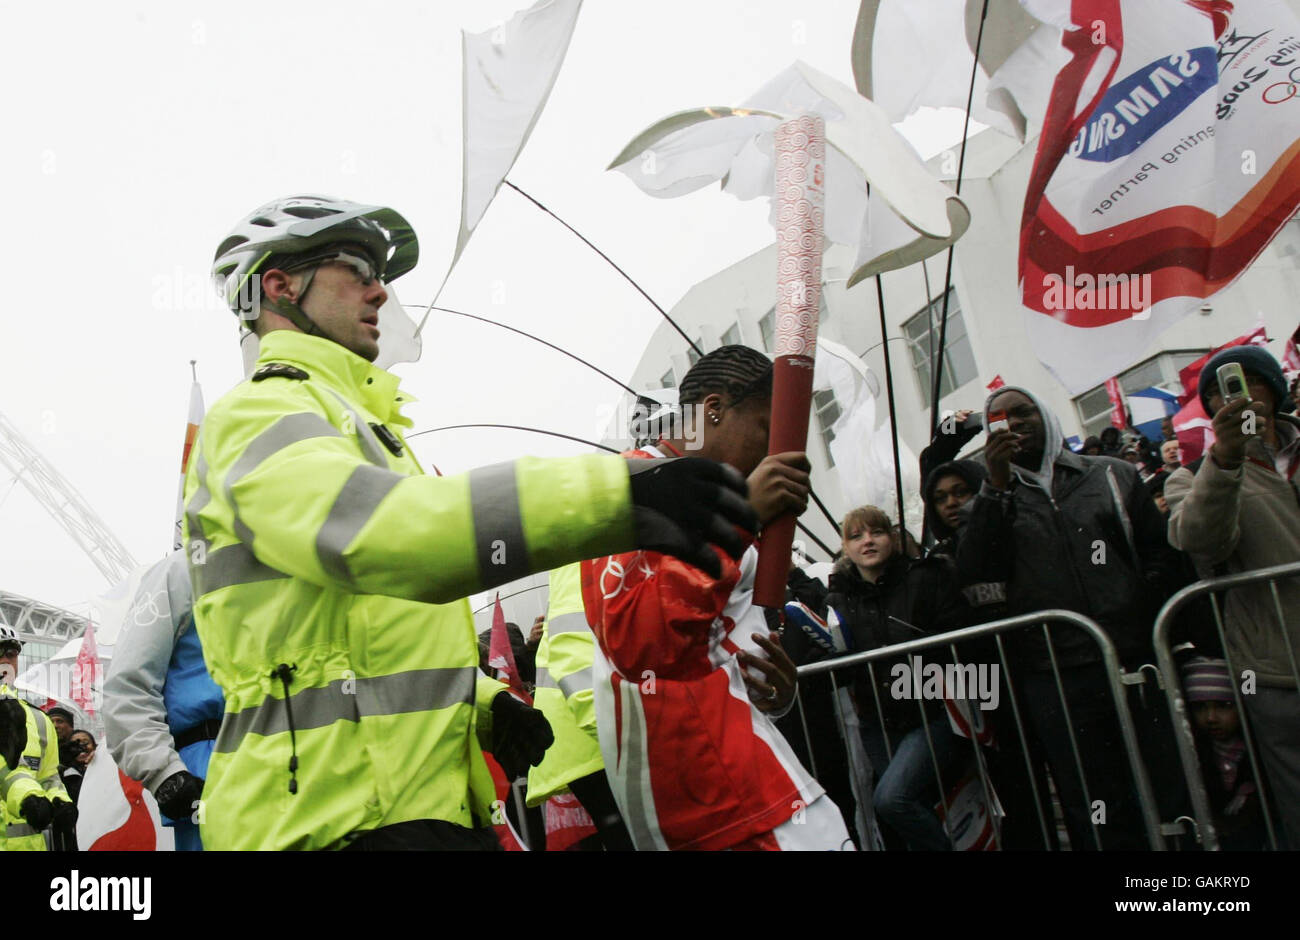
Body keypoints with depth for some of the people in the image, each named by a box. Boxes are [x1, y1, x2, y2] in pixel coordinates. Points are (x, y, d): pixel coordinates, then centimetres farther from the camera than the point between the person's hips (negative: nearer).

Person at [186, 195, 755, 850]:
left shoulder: (347, 418, 25)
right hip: (344, 820, -9)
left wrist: (481, 704, 7)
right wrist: (614, 495, -40)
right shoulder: (259, 413, -7)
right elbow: (364, 528, -31)